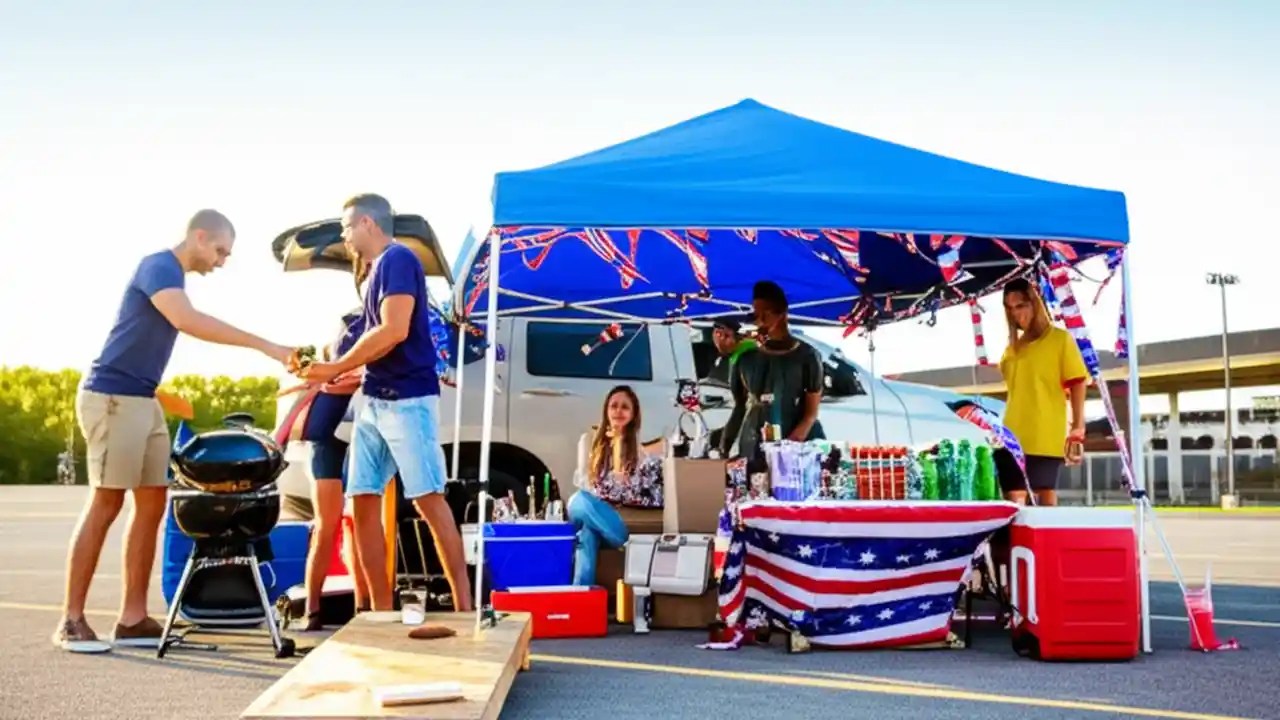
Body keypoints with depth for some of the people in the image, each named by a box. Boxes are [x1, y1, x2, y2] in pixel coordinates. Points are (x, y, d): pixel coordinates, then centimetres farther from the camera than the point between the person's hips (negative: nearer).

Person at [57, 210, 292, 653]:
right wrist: (264, 346, -32)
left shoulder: (174, 276, 18)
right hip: (111, 397, -9)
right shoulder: (158, 266, -12)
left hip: (142, 400, 9)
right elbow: (187, 321, -29)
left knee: (152, 503, 4)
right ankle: (71, 620, -1)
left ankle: (133, 619, 7)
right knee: (106, 503, -8)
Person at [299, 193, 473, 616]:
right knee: (363, 503, 4)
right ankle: (381, 611, 9)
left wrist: (336, 368, -12)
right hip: (374, 402, 9)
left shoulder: (398, 259, -8)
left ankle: (464, 607, -2)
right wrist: (337, 379, 19)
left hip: (407, 399, -9)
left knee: (429, 500, -8)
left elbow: (395, 331, -19)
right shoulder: (378, 269, 20)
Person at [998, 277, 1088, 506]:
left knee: (1046, 494, -1)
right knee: (1013, 498, 3)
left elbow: (1077, 384, -3)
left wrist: (1078, 427, -12)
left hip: (1047, 436, -5)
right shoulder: (1013, 346, 17)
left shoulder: (1060, 338, 2)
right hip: (1014, 436, 5)